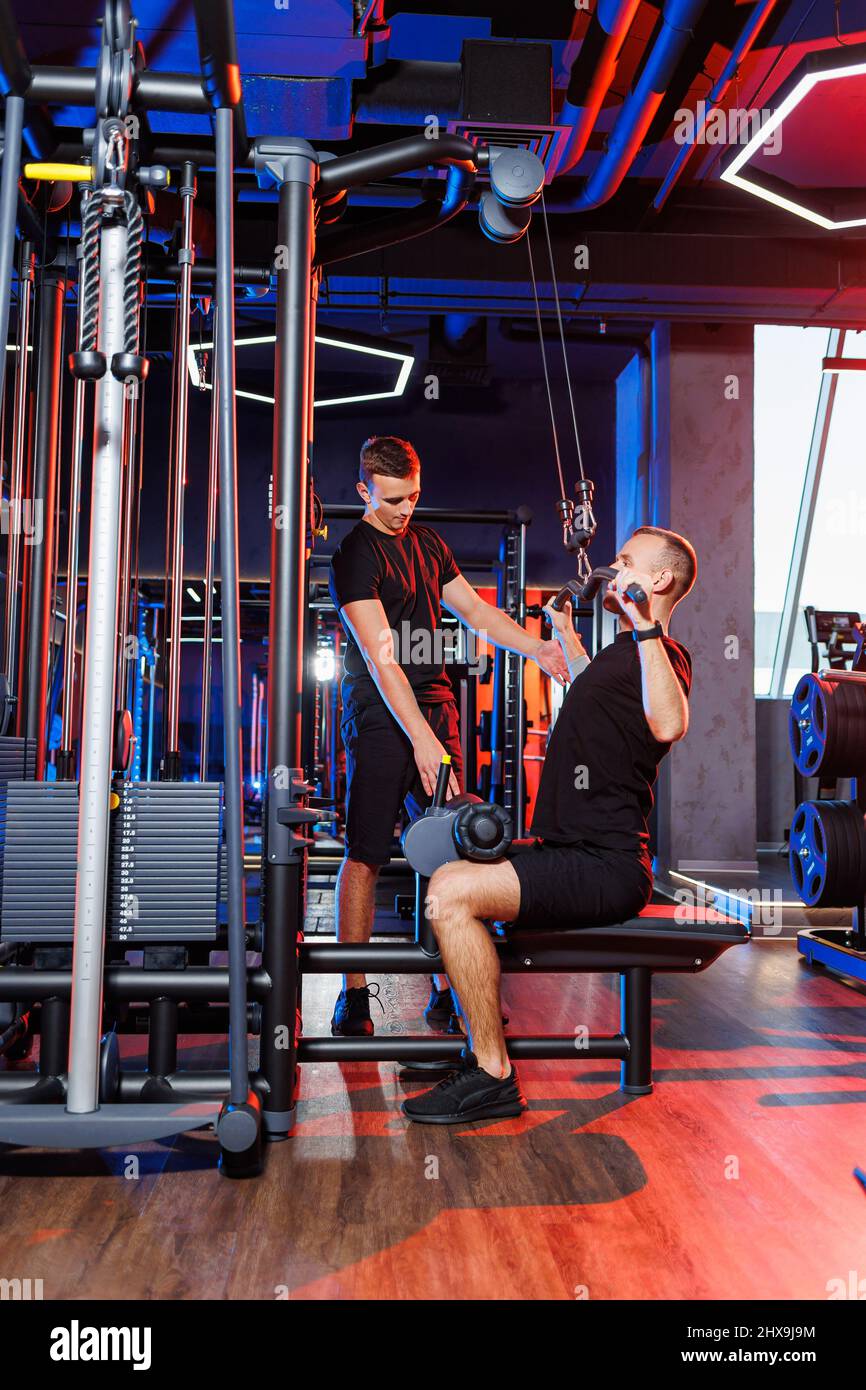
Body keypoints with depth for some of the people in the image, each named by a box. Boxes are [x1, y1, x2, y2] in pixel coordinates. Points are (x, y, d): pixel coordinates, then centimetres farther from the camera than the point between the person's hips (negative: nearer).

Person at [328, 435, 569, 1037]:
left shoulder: (428, 542, 16)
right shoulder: (355, 553, -8)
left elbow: (475, 609, 20)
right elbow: (380, 656, -17)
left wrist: (537, 648, 5)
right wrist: (420, 738, -25)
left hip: (437, 708, 7)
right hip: (381, 717, -6)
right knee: (366, 854, -4)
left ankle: (447, 991, 10)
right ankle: (354, 993, 7)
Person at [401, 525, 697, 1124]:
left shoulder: (663, 654, -12)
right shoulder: (627, 652, 19)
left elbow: (668, 724, -36)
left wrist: (646, 626, -35)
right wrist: (566, 630, 49)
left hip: (603, 867, -11)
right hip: (572, 852, 11)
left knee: (452, 891, -26)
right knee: (455, 876, 21)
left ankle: (493, 1078, -15)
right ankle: (480, 1045, 20)